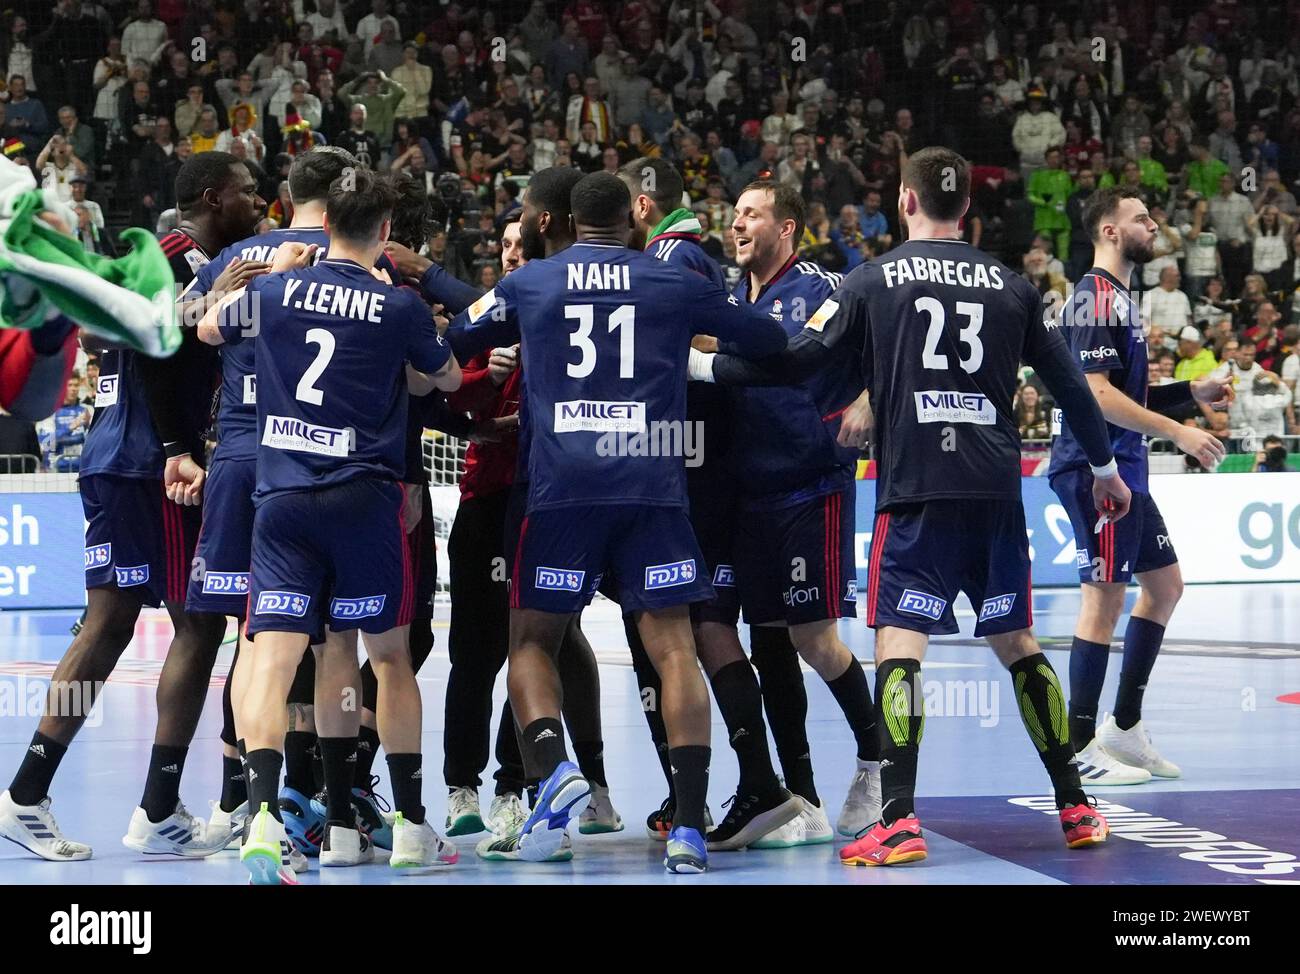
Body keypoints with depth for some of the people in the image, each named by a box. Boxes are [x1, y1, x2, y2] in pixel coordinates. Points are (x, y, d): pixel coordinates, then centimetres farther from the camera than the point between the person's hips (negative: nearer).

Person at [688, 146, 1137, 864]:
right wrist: (1104, 468, 29)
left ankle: (898, 822, -18)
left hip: (916, 489, -4)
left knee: (898, 643, -6)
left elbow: (795, 361, -2)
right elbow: (1068, 380, 16)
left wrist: (699, 366, 10)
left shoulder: (876, 280, 2)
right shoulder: (1009, 284, 11)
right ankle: (1075, 809, 17)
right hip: (997, 486, 4)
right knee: (1017, 642, 15)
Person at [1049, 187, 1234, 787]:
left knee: (1164, 583, 14)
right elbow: (1099, 395, -22)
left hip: (1124, 469, 11)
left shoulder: (1119, 298, 19)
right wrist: (1179, 433, -21)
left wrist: (1193, 393, 14)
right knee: (1105, 598, -9)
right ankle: (1080, 748, -5)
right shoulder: (1096, 299, -13)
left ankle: (1125, 725, 19)